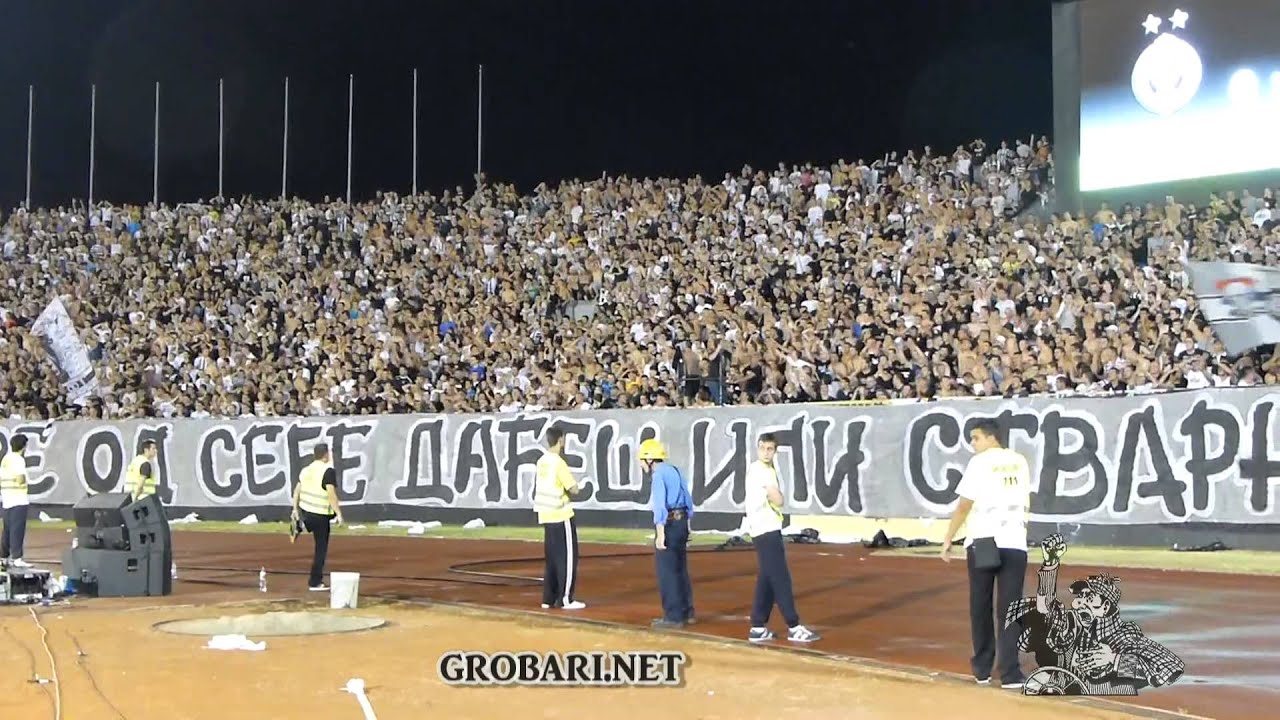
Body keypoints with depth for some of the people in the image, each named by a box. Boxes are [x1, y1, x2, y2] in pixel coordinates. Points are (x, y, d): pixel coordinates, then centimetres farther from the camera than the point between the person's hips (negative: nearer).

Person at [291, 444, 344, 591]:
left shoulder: (306, 470, 6)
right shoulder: (328, 471, -14)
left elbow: (297, 490, 11)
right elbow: (331, 494, -22)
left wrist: (295, 509, 20)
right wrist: (339, 513, -21)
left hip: (304, 511, 6)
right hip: (320, 515, -6)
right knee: (321, 549, 3)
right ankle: (315, 583, 6)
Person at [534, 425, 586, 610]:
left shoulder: (541, 461, 7)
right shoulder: (559, 463, -16)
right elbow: (573, 489, -16)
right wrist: (578, 486, 5)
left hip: (546, 516, 8)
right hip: (561, 515, -8)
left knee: (551, 558, 13)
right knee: (567, 557, -1)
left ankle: (548, 598, 16)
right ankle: (565, 599, 0)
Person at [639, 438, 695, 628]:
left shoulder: (658, 475, -12)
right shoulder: (675, 471, 14)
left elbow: (660, 506, -19)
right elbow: (688, 500, 18)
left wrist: (660, 534, -20)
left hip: (668, 523, -9)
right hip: (682, 521, 9)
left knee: (667, 572, -1)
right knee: (681, 570, 15)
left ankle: (673, 616, 2)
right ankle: (687, 612, 21)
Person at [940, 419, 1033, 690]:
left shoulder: (980, 462, -4)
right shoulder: (1019, 462, 11)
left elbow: (964, 506, -6)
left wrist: (947, 540, 0)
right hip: (1014, 544, 3)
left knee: (980, 607, 11)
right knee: (1009, 609, 3)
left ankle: (982, 668, 18)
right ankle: (1010, 673, -4)